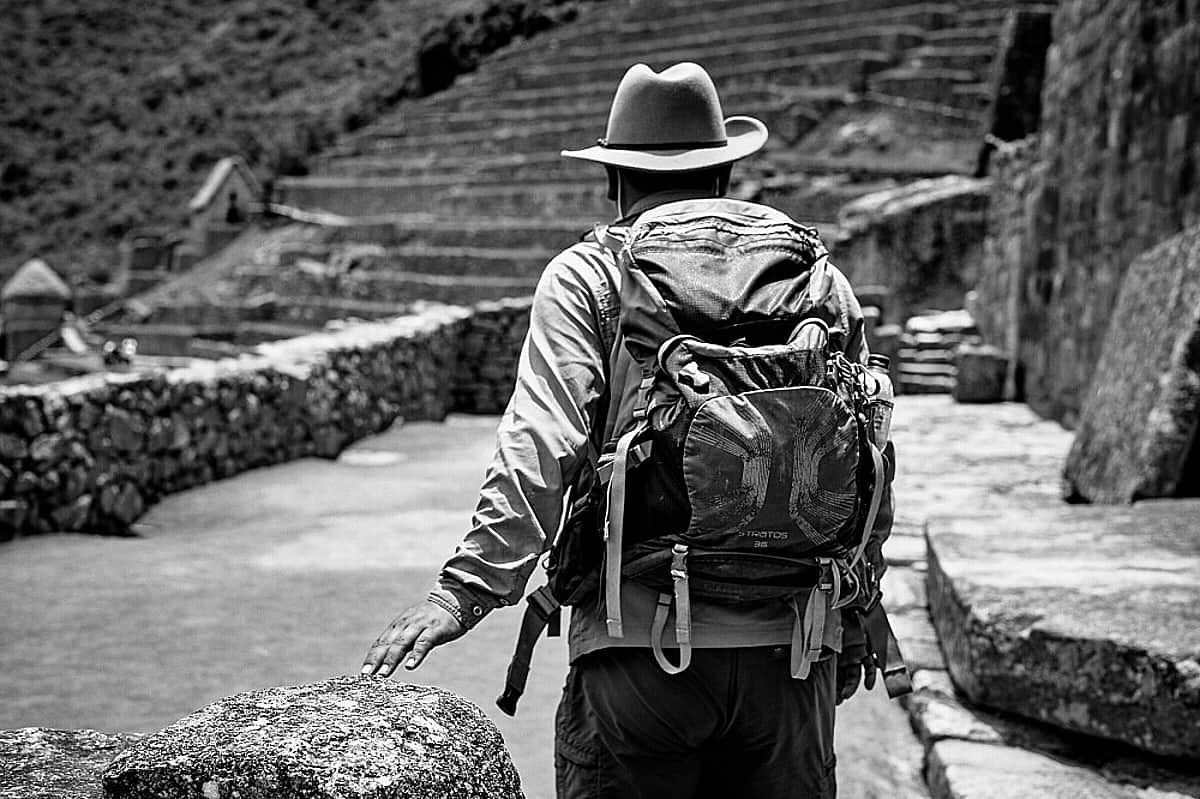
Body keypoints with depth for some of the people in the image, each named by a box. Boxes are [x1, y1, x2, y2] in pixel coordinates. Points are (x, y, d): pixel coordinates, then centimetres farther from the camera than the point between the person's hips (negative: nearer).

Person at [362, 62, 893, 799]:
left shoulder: (588, 276, 1)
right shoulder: (821, 279, 12)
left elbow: (542, 447, -12)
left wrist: (472, 586, -12)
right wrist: (852, 631, 22)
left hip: (640, 641, -3)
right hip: (792, 647, 4)